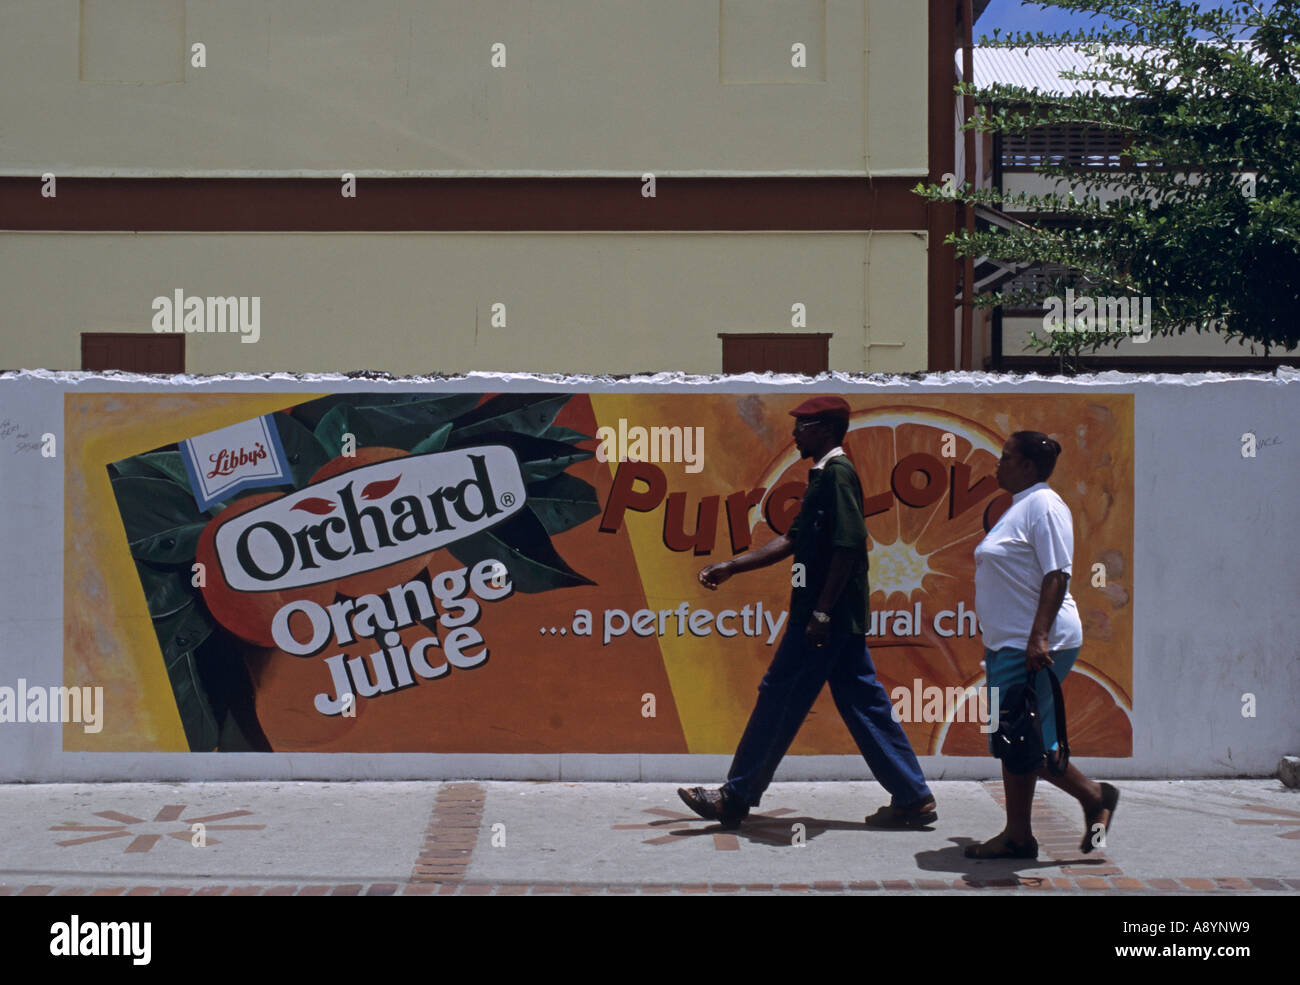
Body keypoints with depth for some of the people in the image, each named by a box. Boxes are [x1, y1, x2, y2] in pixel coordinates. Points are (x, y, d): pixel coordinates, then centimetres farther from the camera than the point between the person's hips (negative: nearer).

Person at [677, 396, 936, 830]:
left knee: (780, 699, -2)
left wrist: (822, 612, -23)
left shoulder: (838, 473, -13)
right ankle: (913, 798, 12)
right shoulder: (822, 476, 17)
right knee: (862, 702, 10)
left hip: (828, 617, -10)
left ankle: (735, 799, 6)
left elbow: (848, 546, -21)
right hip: (838, 619, 10)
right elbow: (792, 540, 21)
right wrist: (731, 566, 19)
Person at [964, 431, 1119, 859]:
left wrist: (1038, 637, -27)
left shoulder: (1043, 505, -12)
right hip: (1008, 643, 10)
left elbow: (1056, 576, -20)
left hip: (1035, 645, -10)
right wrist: (991, 632, 23)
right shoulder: (1020, 506, 18)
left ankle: (1094, 796, 7)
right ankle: (1017, 835, 13)